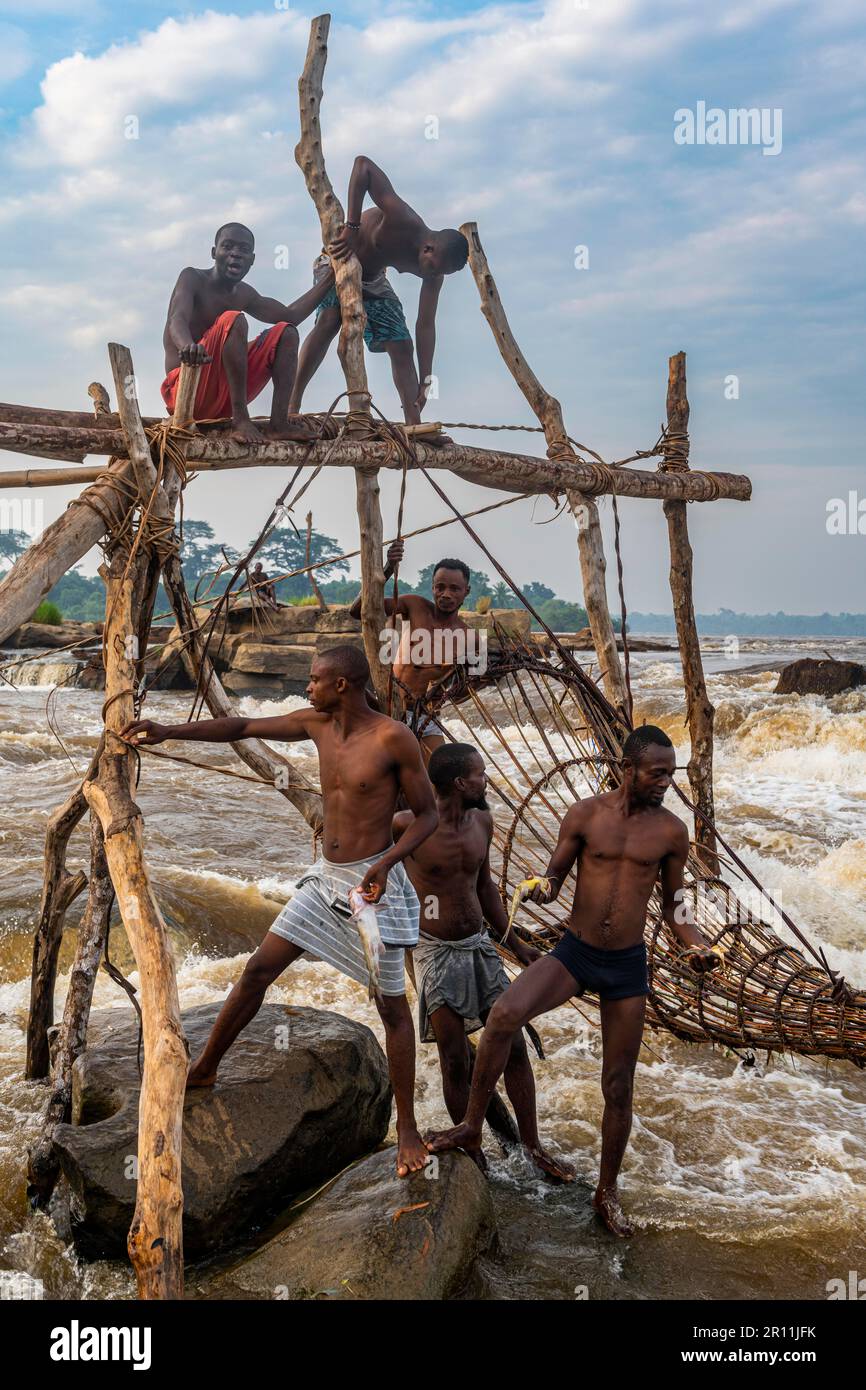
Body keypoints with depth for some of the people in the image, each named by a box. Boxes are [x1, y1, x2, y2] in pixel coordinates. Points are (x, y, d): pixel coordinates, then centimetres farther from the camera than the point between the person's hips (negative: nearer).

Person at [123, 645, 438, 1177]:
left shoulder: (393, 738, -16)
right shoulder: (316, 724, 3)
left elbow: (428, 814, -10)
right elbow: (243, 728, 11)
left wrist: (386, 862, -23)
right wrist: (169, 731, 6)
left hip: (372, 882, -6)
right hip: (326, 877, 6)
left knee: (392, 1005, 2)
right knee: (259, 968, 8)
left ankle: (408, 1127, 14)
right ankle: (205, 1068, 25)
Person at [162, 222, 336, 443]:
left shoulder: (243, 294, 14)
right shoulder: (192, 278, -7)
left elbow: (290, 316, 19)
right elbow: (177, 320, -26)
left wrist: (331, 276, 16)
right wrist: (187, 346, -51)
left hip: (223, 401, 8)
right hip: (183, 389, -8)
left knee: (285, 332, 4)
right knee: (233, 320, -26)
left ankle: (279, 422, -17)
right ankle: (240, 420, -32)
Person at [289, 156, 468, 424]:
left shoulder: (434, 272, -17)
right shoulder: (400, 220, -36)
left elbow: (425, 325, -13)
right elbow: (362, 164, -42)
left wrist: (425, 381, -21)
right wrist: (352, 227, -44)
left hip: (372, 279, 6)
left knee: (402, 347, -3)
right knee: (330, 319, -32)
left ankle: (413, 424, -1)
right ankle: (292, 404, -34)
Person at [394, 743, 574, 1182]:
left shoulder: (482, 821, 2)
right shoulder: (408, 826, -17)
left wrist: (513, 941, 18)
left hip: (479, 947, 5)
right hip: (435, 952, -5)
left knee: (513, 1047, 6)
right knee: (456, 1061, -2)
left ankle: (533, 1148, 19)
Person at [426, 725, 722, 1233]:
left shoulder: (672, 831, -2)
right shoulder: (585, 815, -5)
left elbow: (674, 904, 8)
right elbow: (555, 875, 3)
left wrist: (698, 945, -9)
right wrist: (541, 889, -21)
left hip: (627, 965, 1)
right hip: (573, 953, -1)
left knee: (618, 1086, 8)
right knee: (504, 1013, -28)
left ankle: (608, 1192, 30)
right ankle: (471, 1127, -10)